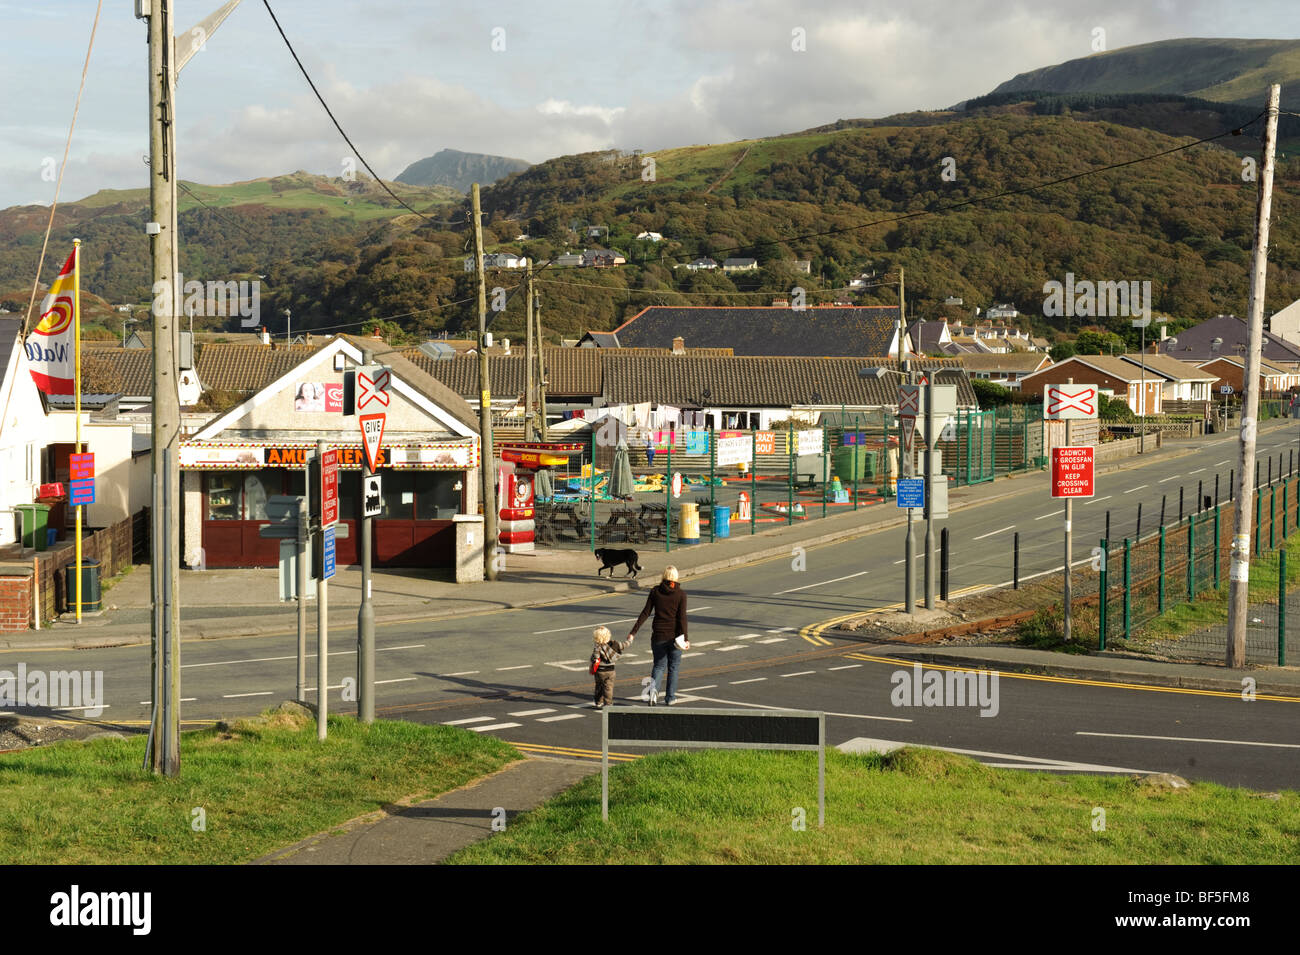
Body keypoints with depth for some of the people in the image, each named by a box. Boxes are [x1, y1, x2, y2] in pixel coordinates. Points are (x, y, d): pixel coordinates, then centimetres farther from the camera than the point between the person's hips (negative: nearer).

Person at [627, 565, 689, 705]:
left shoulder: (655, 591, -2)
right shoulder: (681, 594, -7)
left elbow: (645, 613, -4)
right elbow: (682, 617, -12)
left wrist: (633, 632, -1)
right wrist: (686, 638, -12)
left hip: (658, 635, 1)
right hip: (675, 636, -1)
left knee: (659, 665, 13)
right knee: (673, 667, 14)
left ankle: (653, 687, -14)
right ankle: (670, 697, 17)